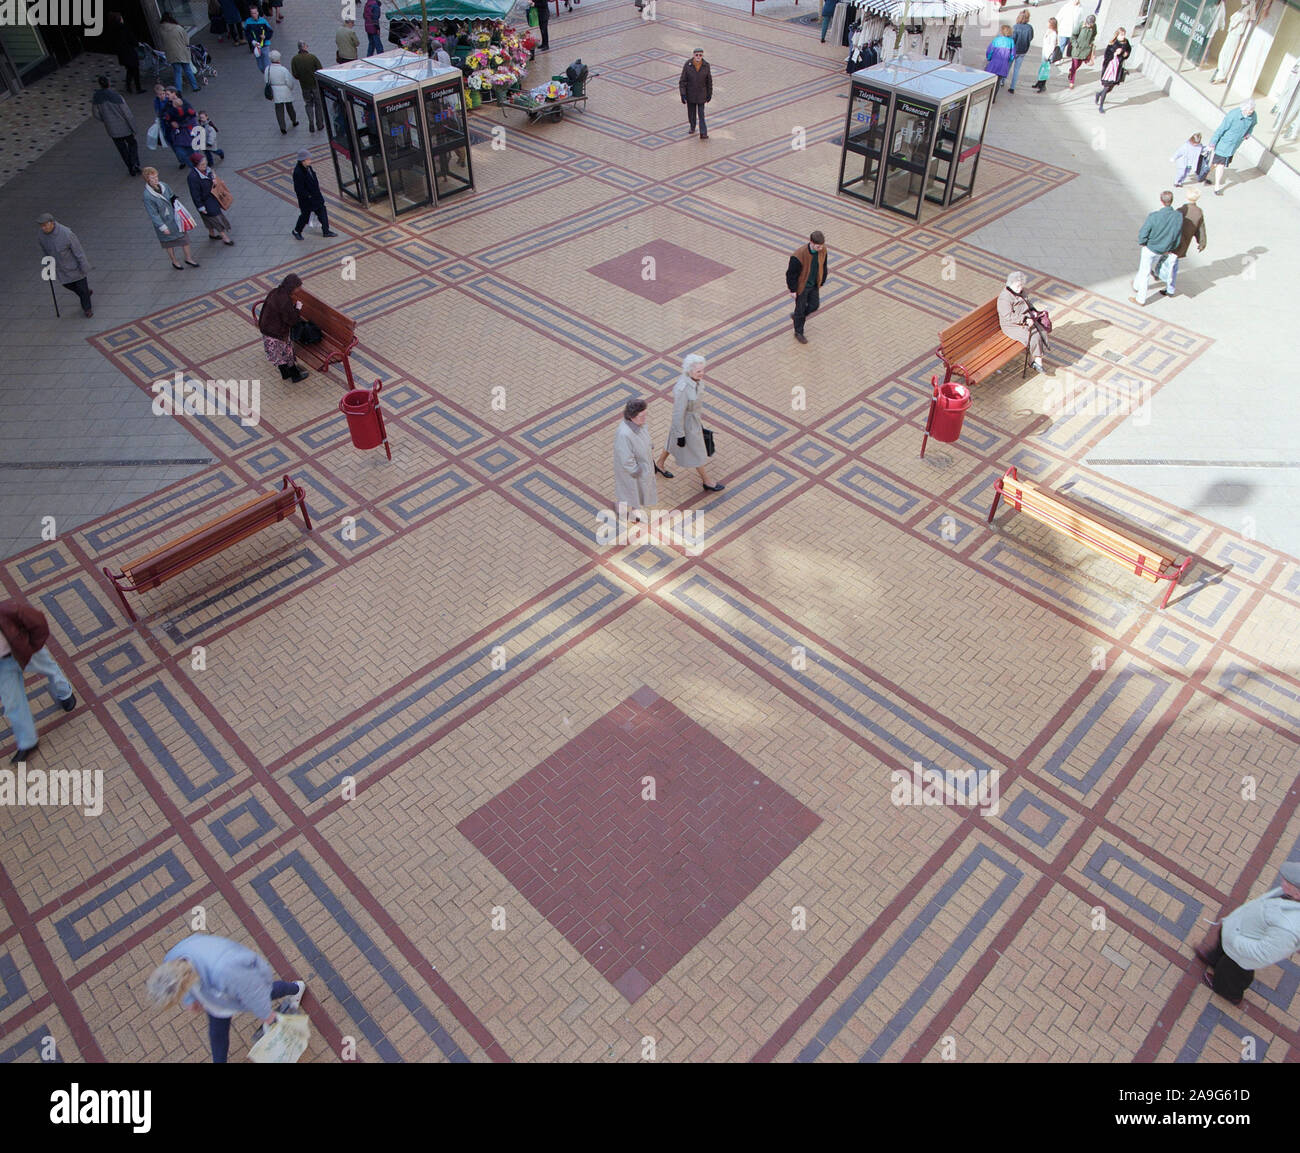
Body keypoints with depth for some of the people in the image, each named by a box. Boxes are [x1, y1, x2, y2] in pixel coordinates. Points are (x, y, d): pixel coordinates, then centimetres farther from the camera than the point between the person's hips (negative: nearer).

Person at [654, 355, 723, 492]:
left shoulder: (690, 378, -11)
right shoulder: (682, 389, -38)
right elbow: (678, 413, -28)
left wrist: (698, 420, 18)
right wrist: (680, 435, -18)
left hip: (693, 419, 8)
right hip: (686, 425, -8)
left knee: (673, 443, 30)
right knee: (697, 453, 12)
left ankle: (659, 465, 55)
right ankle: (707, 483, 34)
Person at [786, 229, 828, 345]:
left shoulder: (823, 251, -15)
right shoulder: (798, 255, -34)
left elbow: (823, 268, 3)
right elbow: (791, 273, -22)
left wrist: (820, 283, 10)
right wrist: (793, 290, -14)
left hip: (814, 285, 6)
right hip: (801, 286, -6)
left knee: (814, 305, 16)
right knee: (801, 308, 10)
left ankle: (796, 316, 45)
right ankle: (798, 333, 33)